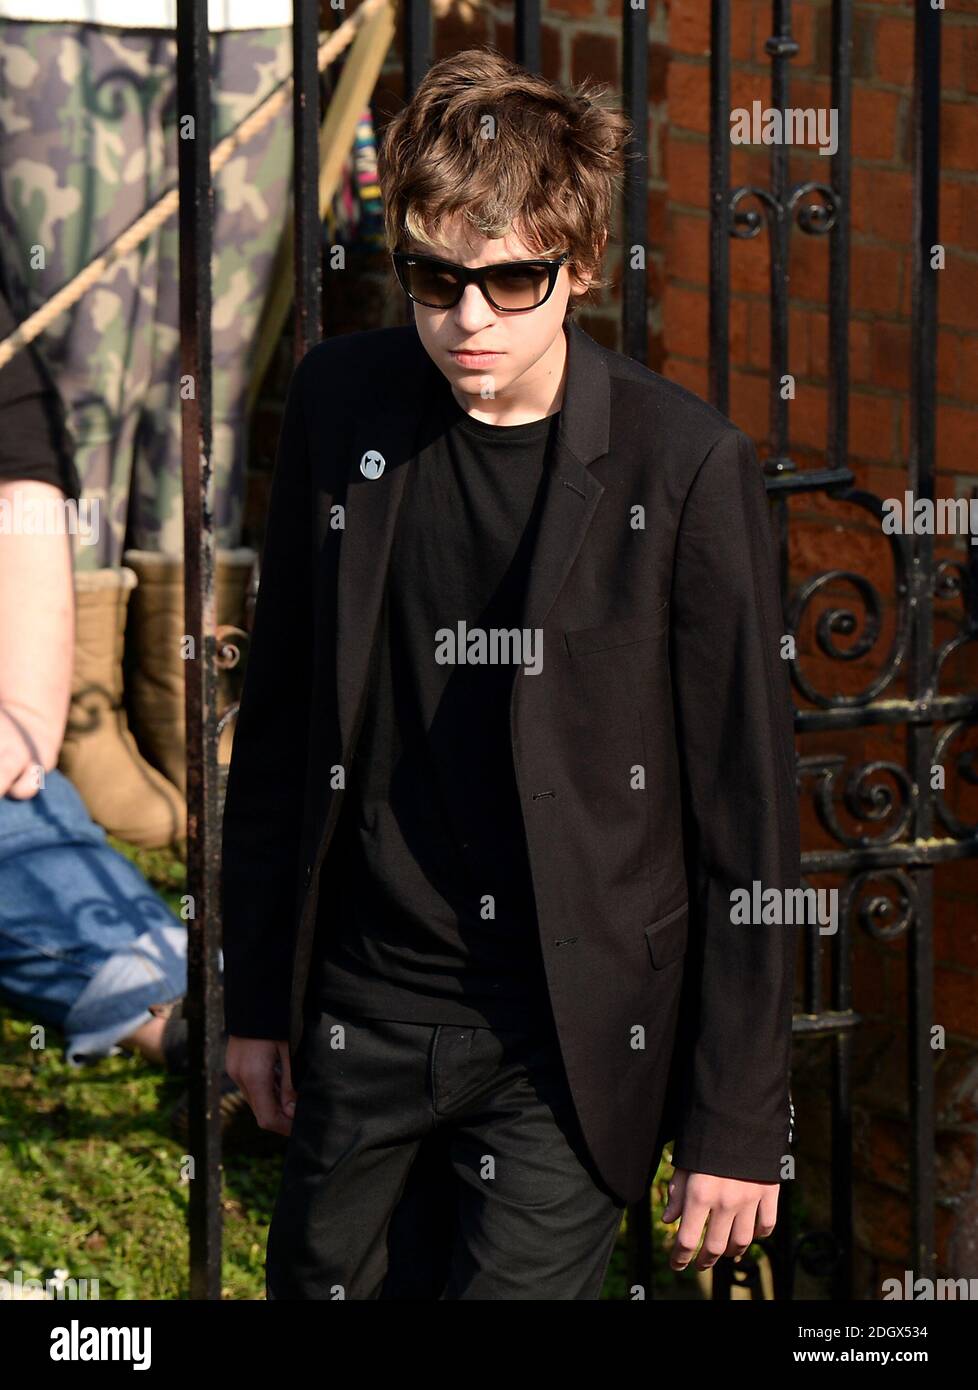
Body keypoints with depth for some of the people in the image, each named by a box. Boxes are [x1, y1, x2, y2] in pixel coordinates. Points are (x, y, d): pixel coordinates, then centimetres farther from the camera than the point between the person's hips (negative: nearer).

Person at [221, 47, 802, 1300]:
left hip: (570, 1051, -4)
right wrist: (256, 995, 13)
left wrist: (737, 1124, -7)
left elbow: (748, 814, -8)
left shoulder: (684, 468, -13)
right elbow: (280, 718, 10)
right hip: (364, 1013, 4)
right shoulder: (340, 401, 0)